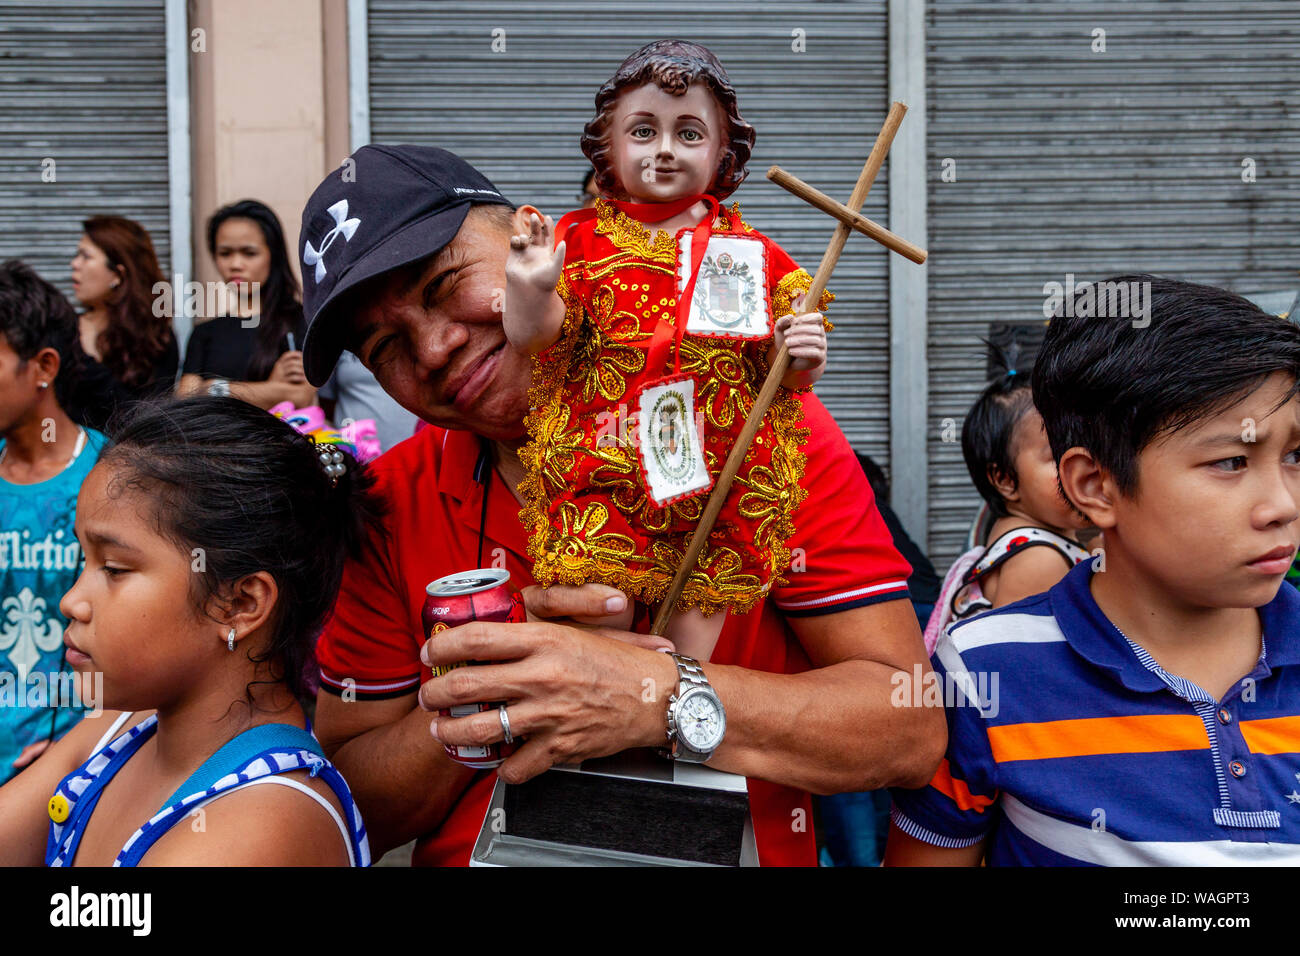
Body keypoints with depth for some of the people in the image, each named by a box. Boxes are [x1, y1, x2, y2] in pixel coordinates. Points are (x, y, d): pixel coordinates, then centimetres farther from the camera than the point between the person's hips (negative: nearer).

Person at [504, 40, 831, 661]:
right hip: (603, 469, -1)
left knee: (700, 607, 5)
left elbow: (779, 376, 10)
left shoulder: (751, 254, 7)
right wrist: (531, 289, -24)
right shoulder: (583, 240, 4)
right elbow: (531, 336, -5)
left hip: (715, 477, 2)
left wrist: (797, 360, -11)